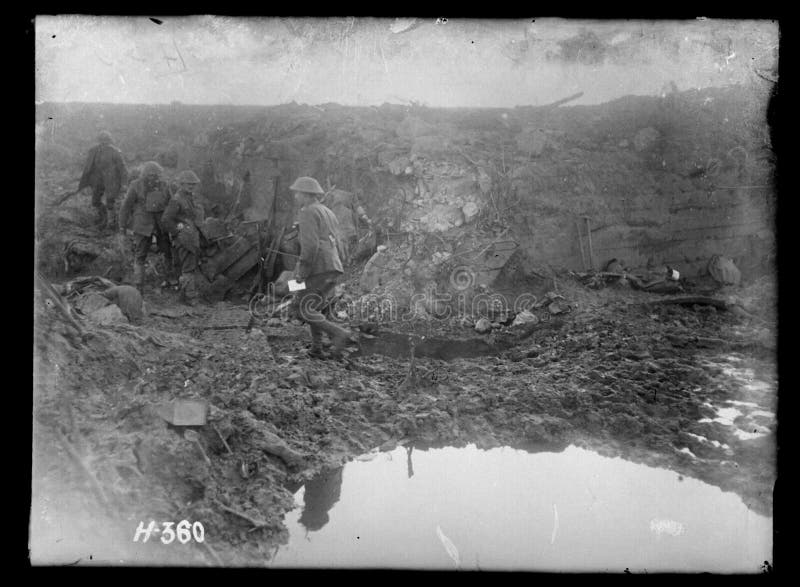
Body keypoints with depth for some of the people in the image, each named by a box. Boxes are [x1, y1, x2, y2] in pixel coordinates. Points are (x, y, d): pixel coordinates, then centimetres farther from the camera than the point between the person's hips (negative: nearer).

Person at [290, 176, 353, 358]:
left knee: (304, 310, -2)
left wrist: (302, 270, -14)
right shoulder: (328, 213, 22)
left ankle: (338, 333, -15)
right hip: (334, 268, 9)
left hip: (319, 269, -9)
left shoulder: (307, 213, -6)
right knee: (311, 307, 19)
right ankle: (317, 349, 13)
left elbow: (310, 244, -19)